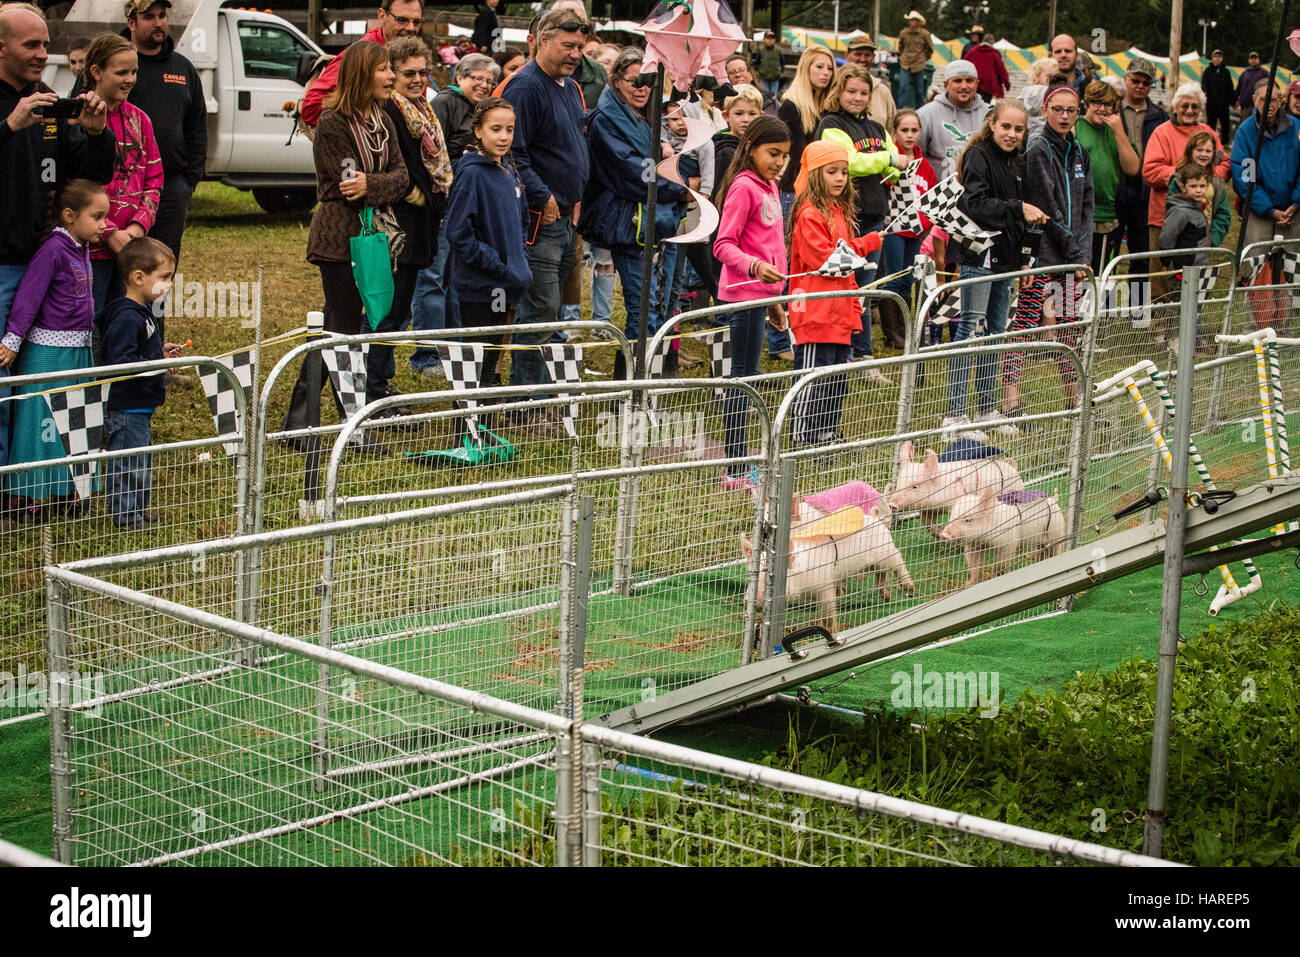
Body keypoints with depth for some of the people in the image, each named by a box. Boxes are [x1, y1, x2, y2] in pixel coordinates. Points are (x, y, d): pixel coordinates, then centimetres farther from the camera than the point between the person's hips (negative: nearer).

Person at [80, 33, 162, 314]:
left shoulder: (138, 119, 12)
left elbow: (154, 180, 13)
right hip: (90, 247, -5)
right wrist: (109, 234, -14)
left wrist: (138, 226, -3)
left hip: (130, 246, 5)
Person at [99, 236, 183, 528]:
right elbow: (121, 362, -29)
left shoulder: (143, 312, 11)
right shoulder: (126, 318, -23)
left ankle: (137, 512, 29)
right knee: (129, 466, -2)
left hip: (141, 407, 11)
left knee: (141, 462, 19)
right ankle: (125, 515, 8)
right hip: (126, 408, -11)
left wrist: (162, 352, 12)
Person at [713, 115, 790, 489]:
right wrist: (755, 267, -34)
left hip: (760, 292, 9)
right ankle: (735, 470, -4)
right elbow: (724, 245, -17)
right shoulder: (743, 187, -11)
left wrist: (774, 299, 25)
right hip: (743, 293, -9)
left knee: (746, 377, 12)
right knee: (743, 377, -7)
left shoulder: (770, 187, 17)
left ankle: (740, 463, 17)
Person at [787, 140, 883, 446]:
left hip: (839, 315, 10)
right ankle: (802, 440, -1)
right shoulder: (810, 214, -13)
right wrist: (866, 244, -14)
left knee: (837, 381, 15)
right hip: (816, 314, -10)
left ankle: (827, 436, 24)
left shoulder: (839, 212, 17)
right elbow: (825, 260, -21)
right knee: (814, 380, -6)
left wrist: (854, 306, 20)